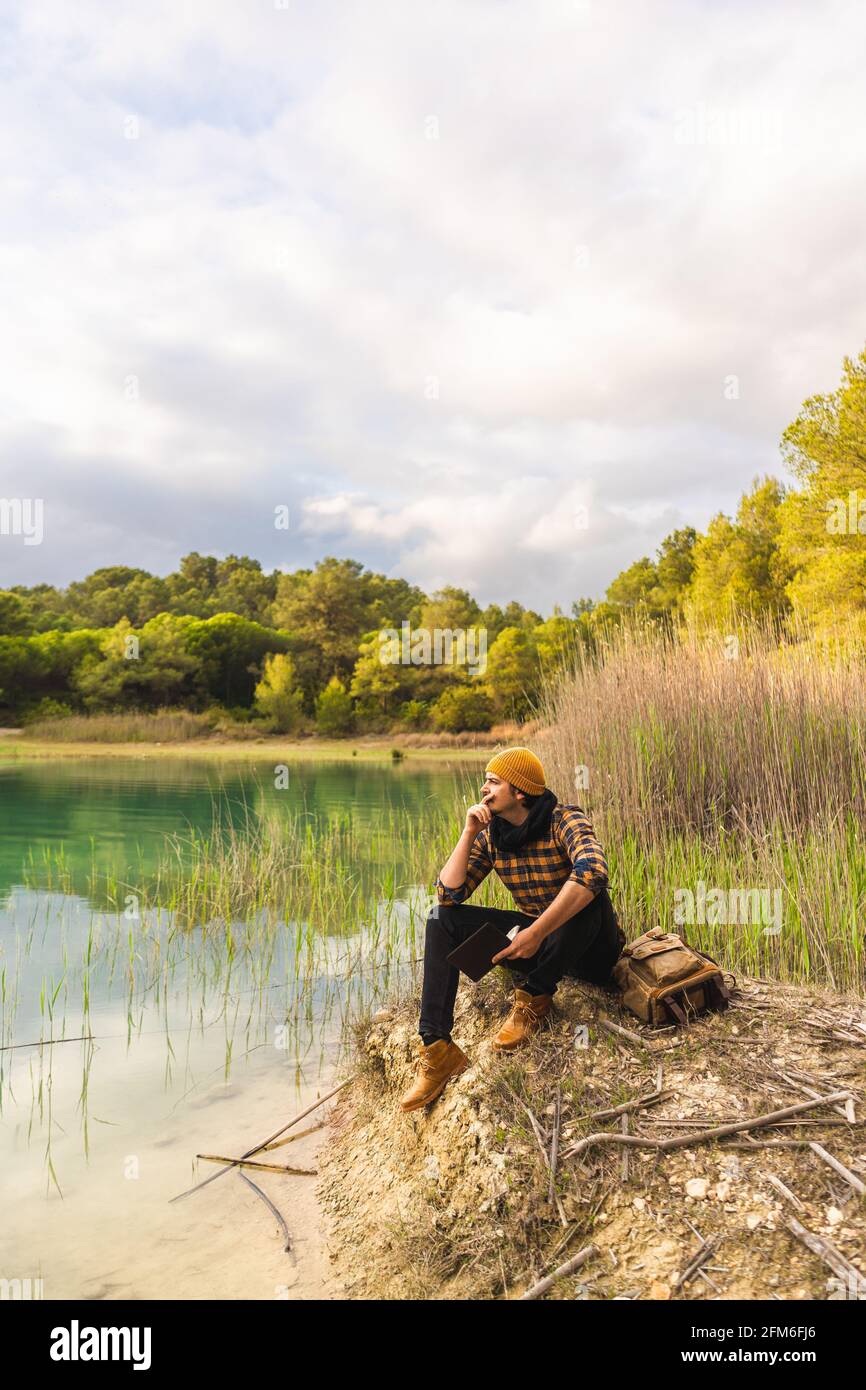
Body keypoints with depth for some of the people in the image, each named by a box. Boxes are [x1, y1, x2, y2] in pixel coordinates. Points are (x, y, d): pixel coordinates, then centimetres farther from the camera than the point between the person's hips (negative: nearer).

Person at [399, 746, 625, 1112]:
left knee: (586, 889, -37)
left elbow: (593, 872, -41)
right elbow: (449, 894, -7)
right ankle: (437, 1049, -16)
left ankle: (535, 998, -15)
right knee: (443, 918, -9)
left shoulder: (565, 821, -20)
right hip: (539, 940, 5)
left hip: (589, 947, -5)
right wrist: (469, 834, -17)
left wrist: (535, 933, -43)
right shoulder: (491, 835, -2)